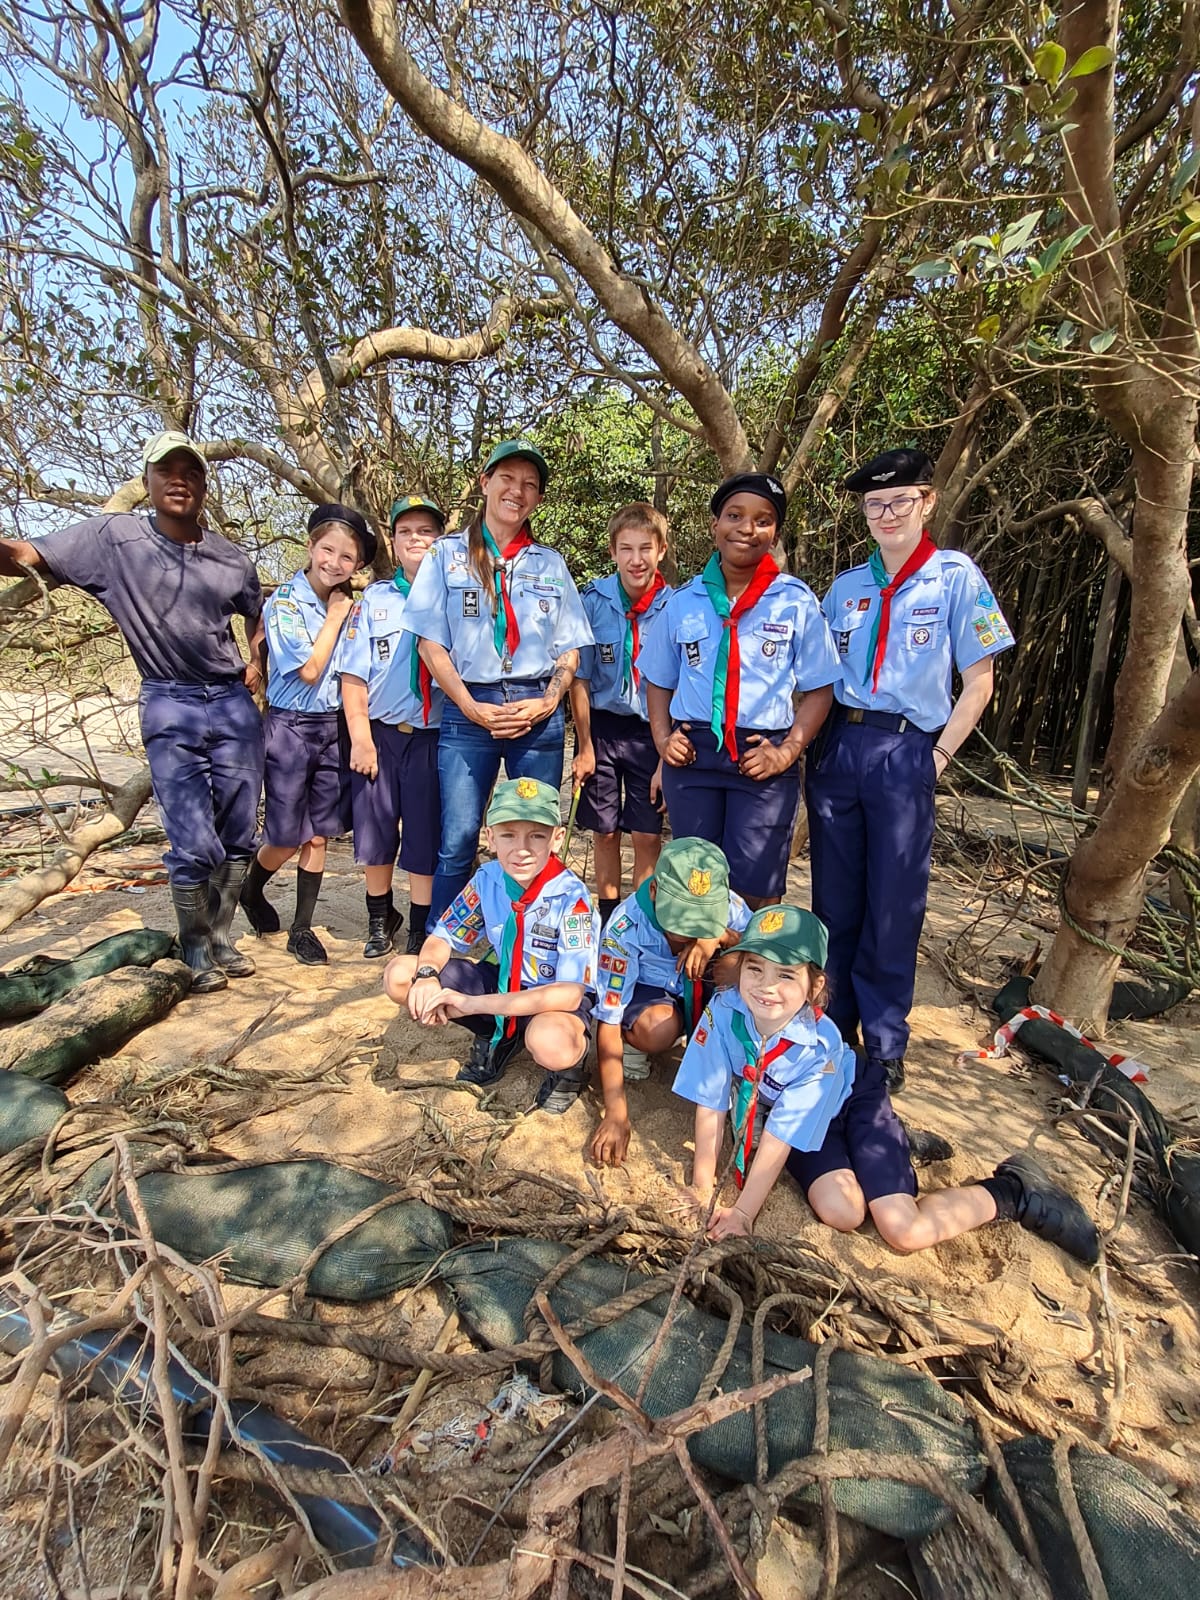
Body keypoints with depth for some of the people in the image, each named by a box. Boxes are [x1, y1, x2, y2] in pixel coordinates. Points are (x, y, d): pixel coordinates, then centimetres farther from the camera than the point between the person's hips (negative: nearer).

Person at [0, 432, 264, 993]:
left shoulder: (232, 558, 7)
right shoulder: (113, 537, -2)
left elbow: (259, 614, 25)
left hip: (234, 704, 3)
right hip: (169, 709, -3)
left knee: (238, 838, 6)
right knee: (194, 847, -8)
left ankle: (221, 938, 26)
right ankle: (195, 950, 16)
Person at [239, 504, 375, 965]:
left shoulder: (351, 605, 7)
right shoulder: (284, 602, -9)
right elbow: (308, 670, -15)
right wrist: (334, 617, -10)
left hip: (335, 728, 4)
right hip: (291, 728, -4)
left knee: (318, 836, 8)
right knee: (286, 839, 4)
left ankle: (302, 929, 20)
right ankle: (251, 891, 35)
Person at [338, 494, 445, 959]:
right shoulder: (374, 598, 7)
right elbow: (353, 676, 3)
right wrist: (360, 740, -4)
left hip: (433, 736, -2)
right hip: (379, 733, 2)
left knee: (424, 837, 3)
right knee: (375, 832, 11)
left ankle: (420, 931, 19)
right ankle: (381, 919, 32)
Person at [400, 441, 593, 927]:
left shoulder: (550, 562, 15)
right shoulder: (447, 554, 9)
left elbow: (570, 648, 11)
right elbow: (431, 642, 2)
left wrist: (545, 703, -5)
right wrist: (471, 707, -8)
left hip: (539, 713, 2)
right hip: (468, 709, -2)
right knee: (457, 842, -4)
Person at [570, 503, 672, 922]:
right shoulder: (593, 600, -7)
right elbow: (579, 678, -3)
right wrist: (584, 747, -5)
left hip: (651, 732, 0)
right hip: (602, 727, 1)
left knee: (648, 836, 1)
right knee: (605, 834, 9)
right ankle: (608, 923, 25)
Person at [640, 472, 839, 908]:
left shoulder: (796, 601, 0)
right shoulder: (684, 600, 7)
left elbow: (818, 687, 1)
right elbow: (659, 680, 16)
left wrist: (789, 751, -11)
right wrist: (662, 738, 1)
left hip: (762, 760, -2)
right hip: (692, 755, 3)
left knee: (755, 891, 1)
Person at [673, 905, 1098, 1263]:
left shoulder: (819, 1045, -35)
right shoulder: (723, 1011, -29)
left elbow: (781, 1137, -28)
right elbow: (711, 1105, -20)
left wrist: (743, 1212, -24)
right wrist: (703, 1187, -16)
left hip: (851, 1098, -3)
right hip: (777, 1104, 4)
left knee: (905, 1231, -14)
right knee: (841, 1212, -19)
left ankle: (1013, 1191, 9)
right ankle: (889, 1141, 12)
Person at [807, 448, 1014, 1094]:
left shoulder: (957, 577, 1)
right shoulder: (846, 586, 12)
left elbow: (977, 684, 0)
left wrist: (937, 757, -6)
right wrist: (811, 744, 4)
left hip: (905, 754, -3)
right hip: (836, 748, 4)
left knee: (892, 907, 3)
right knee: (834, 900, 9)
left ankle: (884, 1047, 20)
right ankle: (833, 1028, 26)